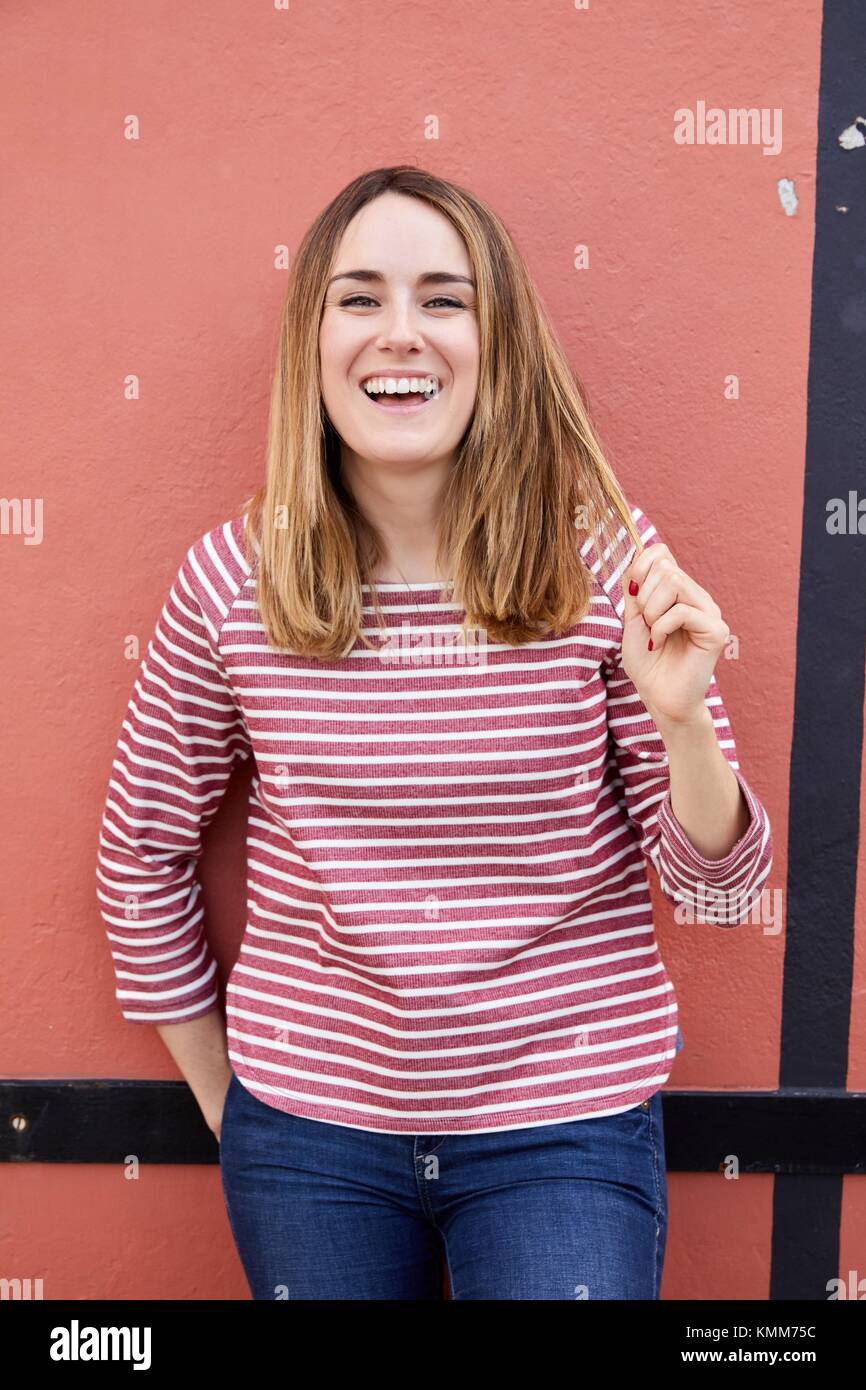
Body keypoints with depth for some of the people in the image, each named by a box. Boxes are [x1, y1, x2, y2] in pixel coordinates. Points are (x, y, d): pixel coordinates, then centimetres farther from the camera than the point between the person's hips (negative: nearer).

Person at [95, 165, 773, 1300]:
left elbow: (718, 887, -5)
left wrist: (682, 721, -24)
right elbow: (142, 853, 4)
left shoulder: (607, 560, -12)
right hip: (307, 1128, 2)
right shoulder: (231, 580, -10)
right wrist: (222, 1097, 8)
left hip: (563, 1129, -1)